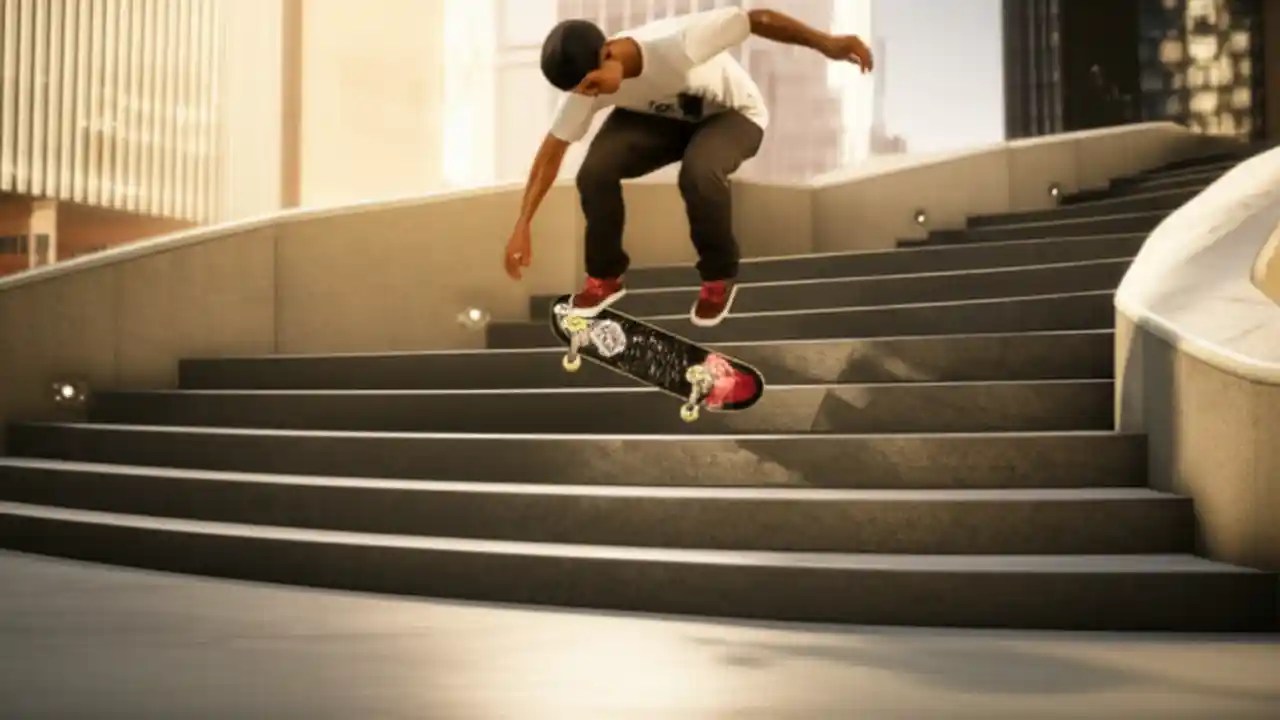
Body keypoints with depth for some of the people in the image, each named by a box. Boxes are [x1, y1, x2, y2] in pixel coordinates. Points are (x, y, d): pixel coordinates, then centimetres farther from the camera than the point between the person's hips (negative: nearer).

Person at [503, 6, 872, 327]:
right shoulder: (585, 80, -22)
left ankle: (719, 277, -10)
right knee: (594, 171, -23)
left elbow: (758, 20, -32)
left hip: (731, 113, -4)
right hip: (656, 116, 4)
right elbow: (553, 148, -14)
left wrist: (825, 43, -32)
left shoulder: (677, 42, -39)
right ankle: (605, 276, 2)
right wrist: (523, 226, -17)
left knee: (699, 173, -38)